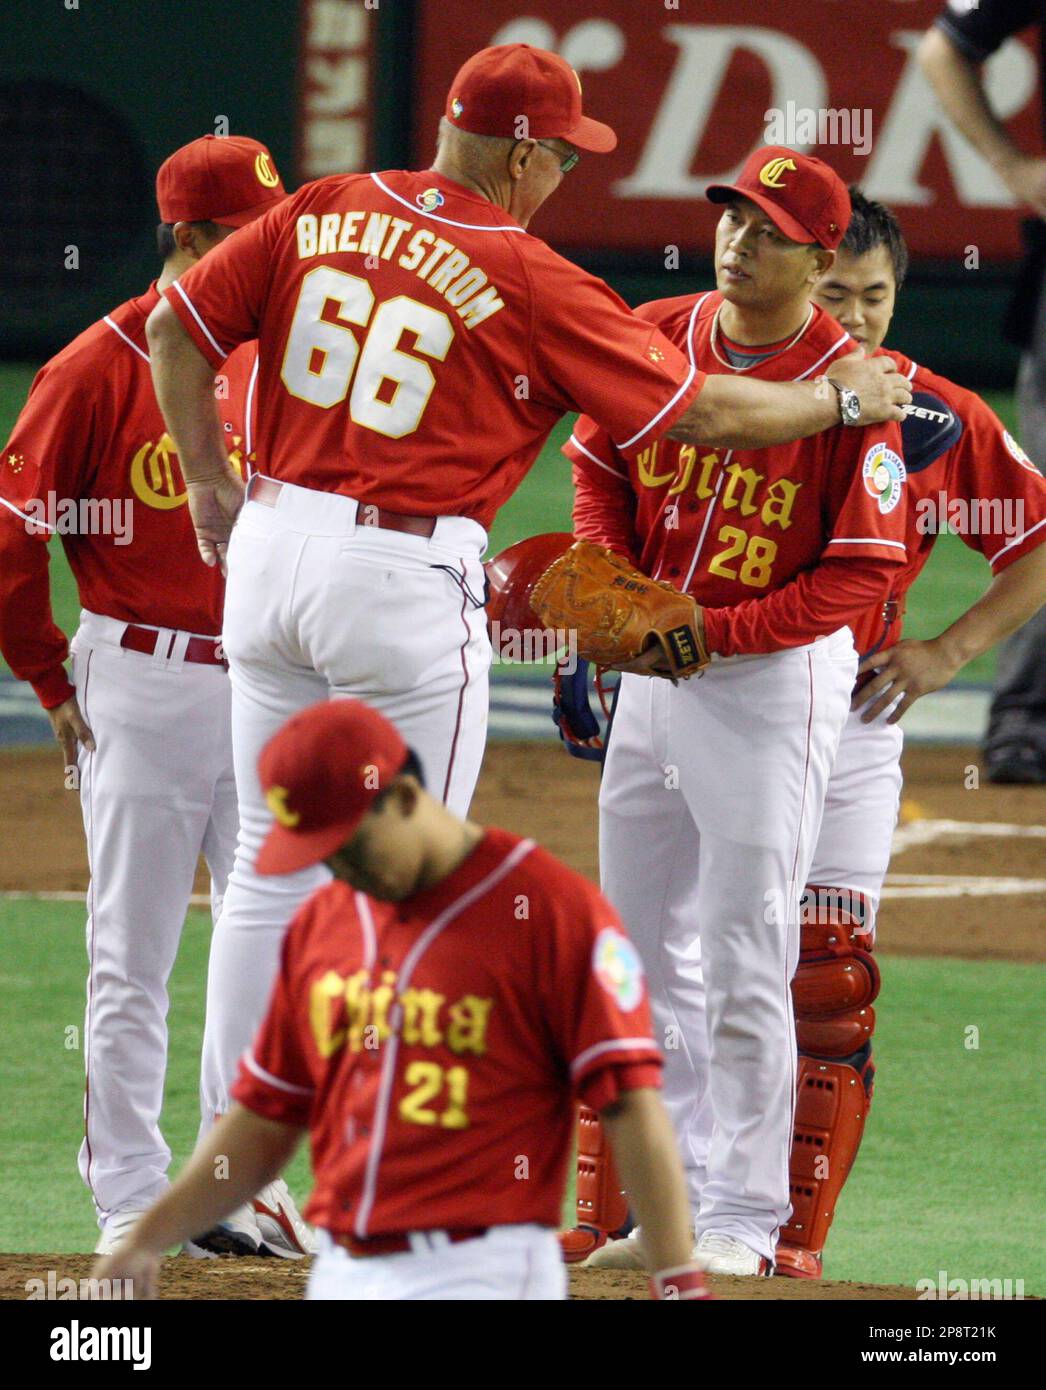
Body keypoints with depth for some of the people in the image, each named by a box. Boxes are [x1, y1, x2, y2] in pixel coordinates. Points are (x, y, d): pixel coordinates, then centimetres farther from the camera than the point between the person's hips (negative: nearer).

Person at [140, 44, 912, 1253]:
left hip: (270, 548, 6)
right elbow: (703, 414, -6)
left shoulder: (324, 214, 5)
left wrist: (210, 485, 19)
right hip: (404, 579, -6)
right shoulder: (532, 283, -10)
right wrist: (848, 399, 9)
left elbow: (177, 328, 10)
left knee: (273, 872, 13)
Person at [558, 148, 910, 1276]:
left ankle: (743, 1220, 1)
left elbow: (866, 569, -14)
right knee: (647, 959, 12)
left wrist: (718, 633, -20)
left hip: (775, 674, -6)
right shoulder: (655, 337, 2)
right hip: (653, 666, 7)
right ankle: (675, 1206, 21)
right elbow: (597, 464, 14)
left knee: (744, 965, -6)